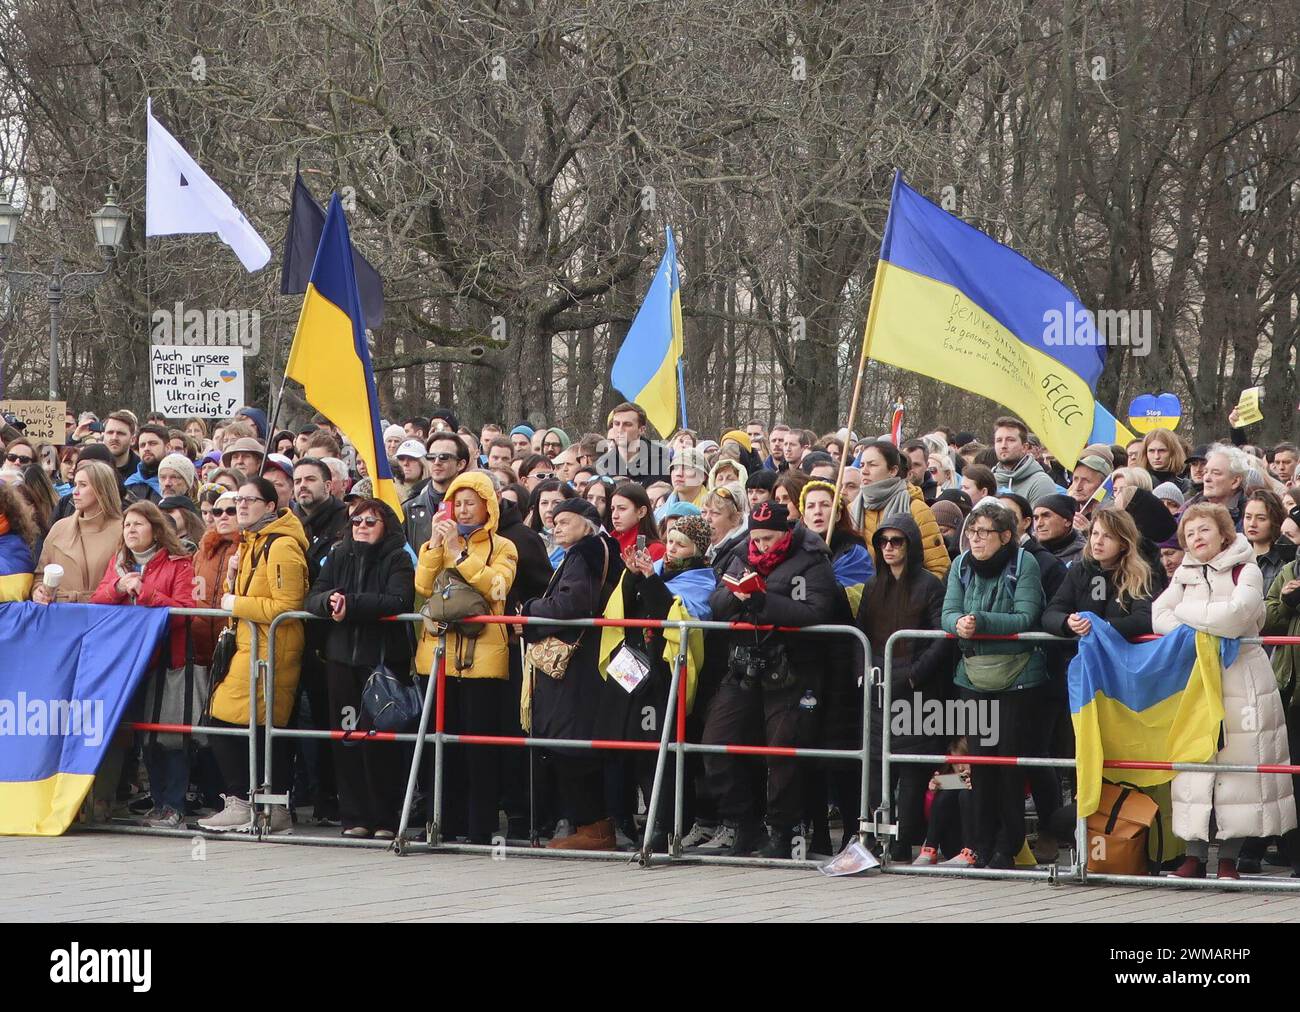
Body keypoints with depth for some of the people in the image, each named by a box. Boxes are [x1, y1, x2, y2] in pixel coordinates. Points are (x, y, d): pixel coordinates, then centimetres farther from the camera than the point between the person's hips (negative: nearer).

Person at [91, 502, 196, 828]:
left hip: (167, 657, -5)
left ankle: (173, 806, -7)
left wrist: (145, 593, -17)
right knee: (144, 734, 6)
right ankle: (158, 802, 12)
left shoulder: (178, 564, 1)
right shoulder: (117, 563, 18)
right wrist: (119, 587, -9)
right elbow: (96, 602, 8)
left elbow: (184, 609, -11)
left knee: (169, 733, -9)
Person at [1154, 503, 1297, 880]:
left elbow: (1235, 616, -17)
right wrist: (1206, 628, -12)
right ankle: (1195, 855, 5)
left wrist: (1185, 612, -5)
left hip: (1239, 678, -4)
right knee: (1193, 762, 0)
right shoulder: (1184, 575, 12)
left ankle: (1229, 858, 1)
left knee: (1235, 764, -4)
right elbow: (1158, 617, 1)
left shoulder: (1245, 572, -2)